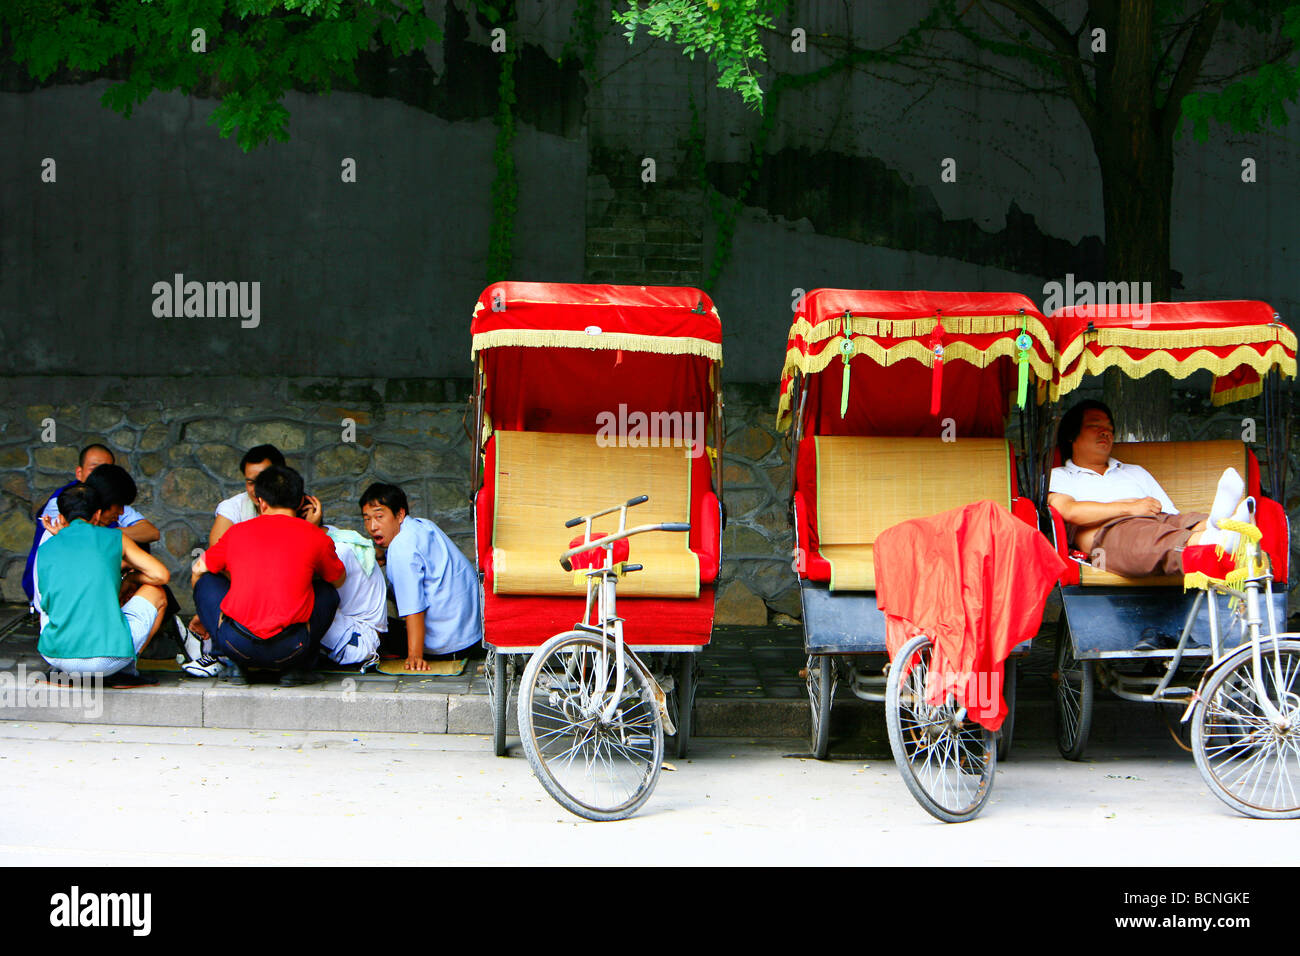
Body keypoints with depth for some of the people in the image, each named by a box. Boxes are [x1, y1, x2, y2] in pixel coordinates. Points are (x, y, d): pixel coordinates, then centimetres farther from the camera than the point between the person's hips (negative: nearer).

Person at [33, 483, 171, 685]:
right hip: (108, 658, -3)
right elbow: (161, 575, 10)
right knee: (156, 593, 23)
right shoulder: (115, 538, 7)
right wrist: (130, 578, 30)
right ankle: (127, 671, 12)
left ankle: (65, 674, 18)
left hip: (55, 657, 3)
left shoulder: (45, 550, 14)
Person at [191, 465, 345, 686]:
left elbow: (198, 570, 29)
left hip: (236, 646, 0)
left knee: (206, 581, 26)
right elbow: (339, 580, 28)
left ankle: (235, 666, 17)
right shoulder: (315, 536, 8)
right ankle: (296, 669, 17)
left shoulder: (237, 532, 13)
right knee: (328, 593, 26)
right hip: (289, 651, 0)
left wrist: (204, 616, 47)